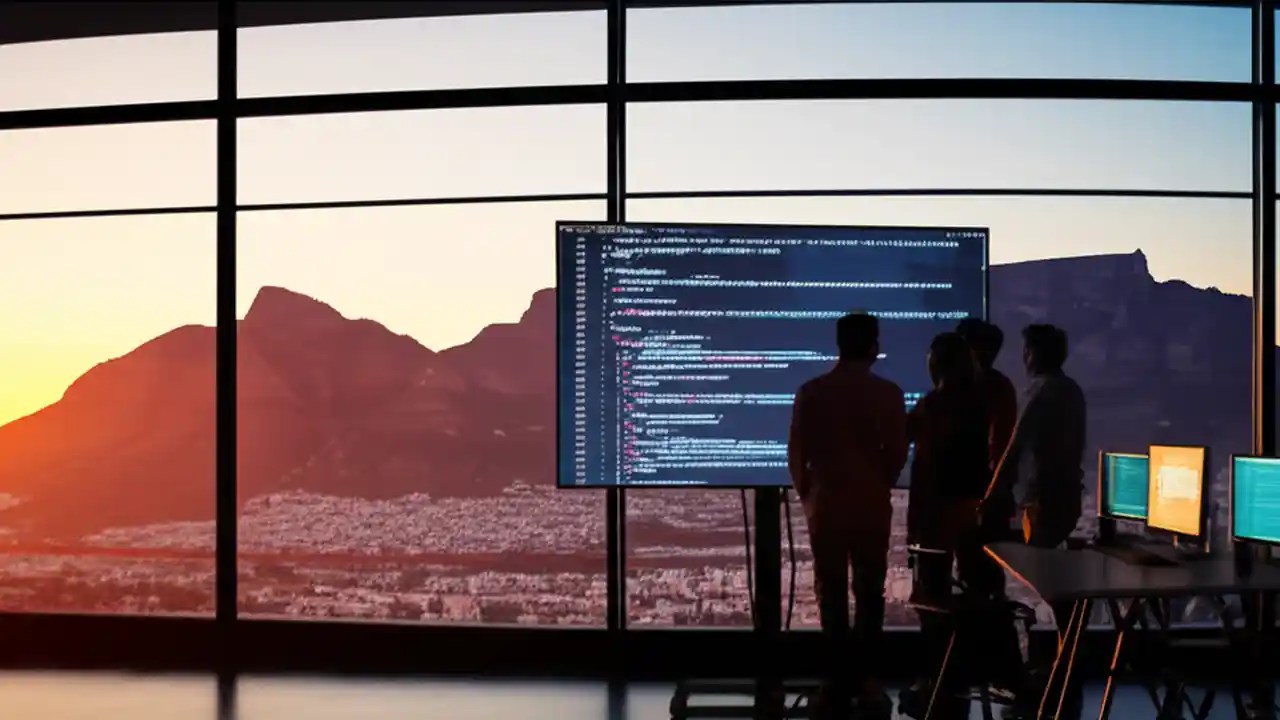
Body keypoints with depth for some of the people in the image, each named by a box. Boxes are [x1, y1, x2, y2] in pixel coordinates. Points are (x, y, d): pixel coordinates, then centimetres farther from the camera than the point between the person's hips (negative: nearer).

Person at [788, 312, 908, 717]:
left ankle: (837, 680, 9)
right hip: (871, 507, -1)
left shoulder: (811, 392, -3)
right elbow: (897, 454, -1)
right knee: (869, 594, 8)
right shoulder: (887, 394, -6)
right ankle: (866, 680, 8)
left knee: (831, 594, 7)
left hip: (826, 506, 1)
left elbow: (796, 453, -2)